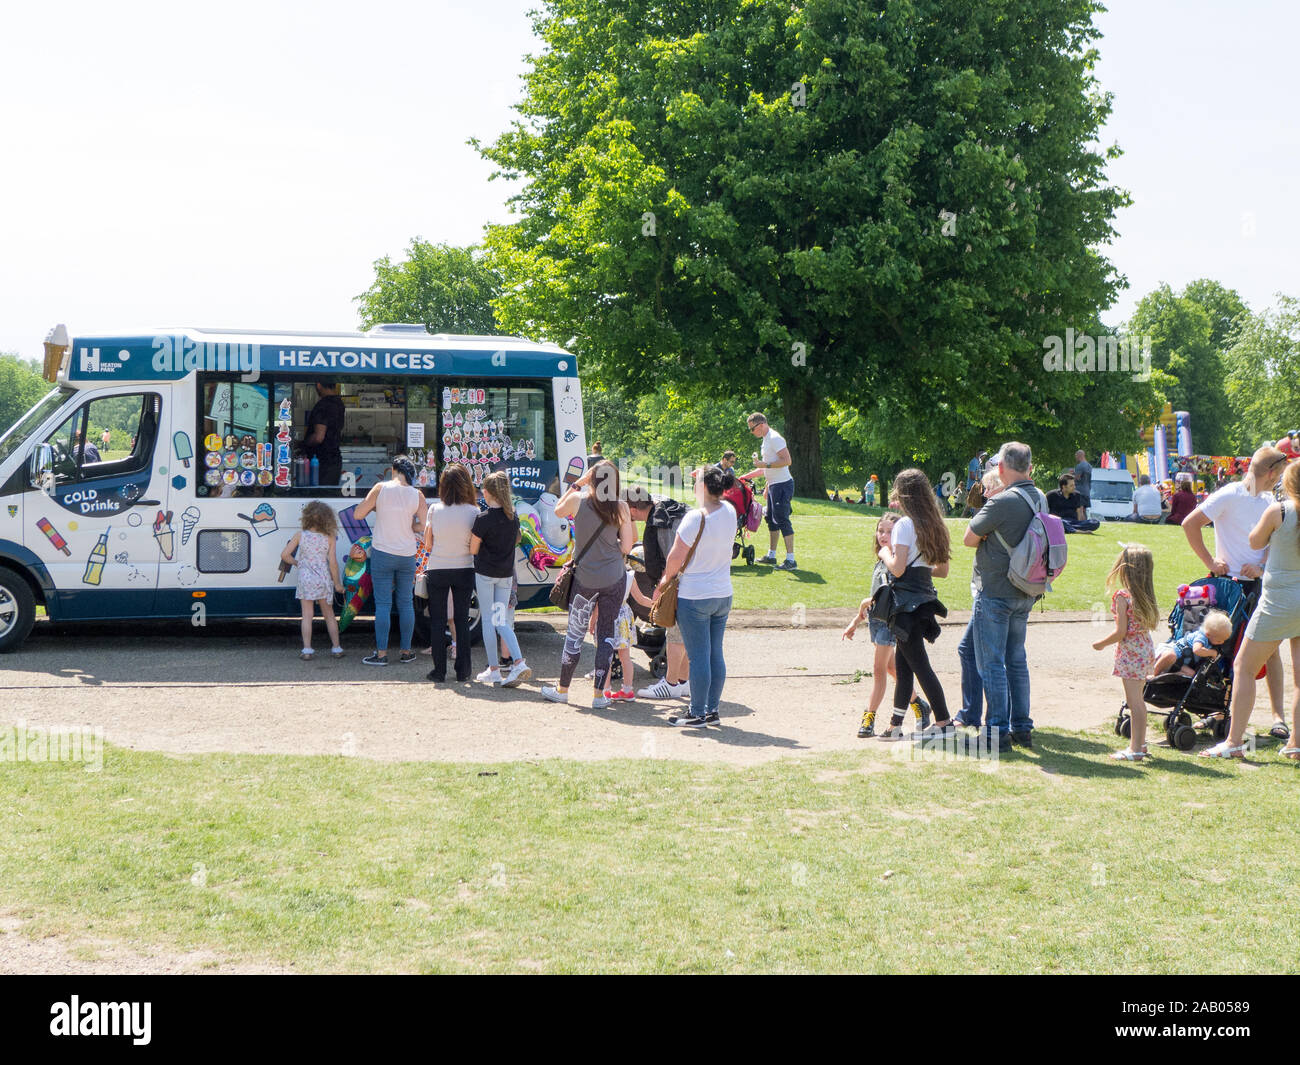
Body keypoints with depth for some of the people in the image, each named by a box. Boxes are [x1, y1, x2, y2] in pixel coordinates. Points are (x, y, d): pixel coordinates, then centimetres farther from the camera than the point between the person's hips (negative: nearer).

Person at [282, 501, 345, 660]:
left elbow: (284, 555, -7)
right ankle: (336, 648, 16)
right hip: (324, 579, 1)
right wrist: (337, 583, 3)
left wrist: (296, 563, 12)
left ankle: (307, 650, -3)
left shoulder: (300, 536, -6)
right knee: (329, 614, 13)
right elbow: (333, 562, -7)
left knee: (307, 615, 3)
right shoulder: (329, 538, -6)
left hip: (306, 579, -1)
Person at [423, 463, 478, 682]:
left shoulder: (434, 510, -9)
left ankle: (439, 671, 7)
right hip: (464, 571, 0)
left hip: (437, 571, 0)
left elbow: (428, 545, -3)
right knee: (462, 621, 10)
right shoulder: (473, 512, -11)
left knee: (437, 621, 8)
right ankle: (462, 671, 12)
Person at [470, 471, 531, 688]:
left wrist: (472, 533, 7)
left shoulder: (483, 519, -16)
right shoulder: (513, 517, 2)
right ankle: (519, 663, -9)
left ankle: (494, 670, 6)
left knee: (488, 620, 4)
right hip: (506, 573, 5)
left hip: (485, 573, -5)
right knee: (502, 621, 9)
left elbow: (473, 550, -11)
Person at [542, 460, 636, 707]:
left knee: (576, 633, 11)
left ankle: (562, 689, 23)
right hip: (615, 578, 1)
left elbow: (558, 511, 15)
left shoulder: (578, 500, -7)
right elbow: (626, 547, -3)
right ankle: (599, 695, 8)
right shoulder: (621, 507, -5)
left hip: (585, 578, -1)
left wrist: (576, 484, 14)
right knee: (606, 633, 8)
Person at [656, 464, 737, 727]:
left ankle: (697, 714, 4)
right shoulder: (730, 512, 1)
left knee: (698, 657, -1)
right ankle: (713, 710, 18)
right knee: (716, 654, 12)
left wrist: (664, 583, 1)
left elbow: (676, 557, -13)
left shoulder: (695, 518, -19)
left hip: (695, 596, -7)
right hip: (723, 594, 7)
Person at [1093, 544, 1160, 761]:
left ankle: (1135, 748, -4)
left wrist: (1101, 643, -4)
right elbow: (1152, 624, 13)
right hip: (1146, 649, 8)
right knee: (1137, 700, 18)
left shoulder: (1122, 596, -16)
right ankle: (1140, 743, 25)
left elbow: (1121, 632, -18)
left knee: (1134, 701, -6)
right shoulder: (1145, 595, 7)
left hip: (1130, 652, -8)